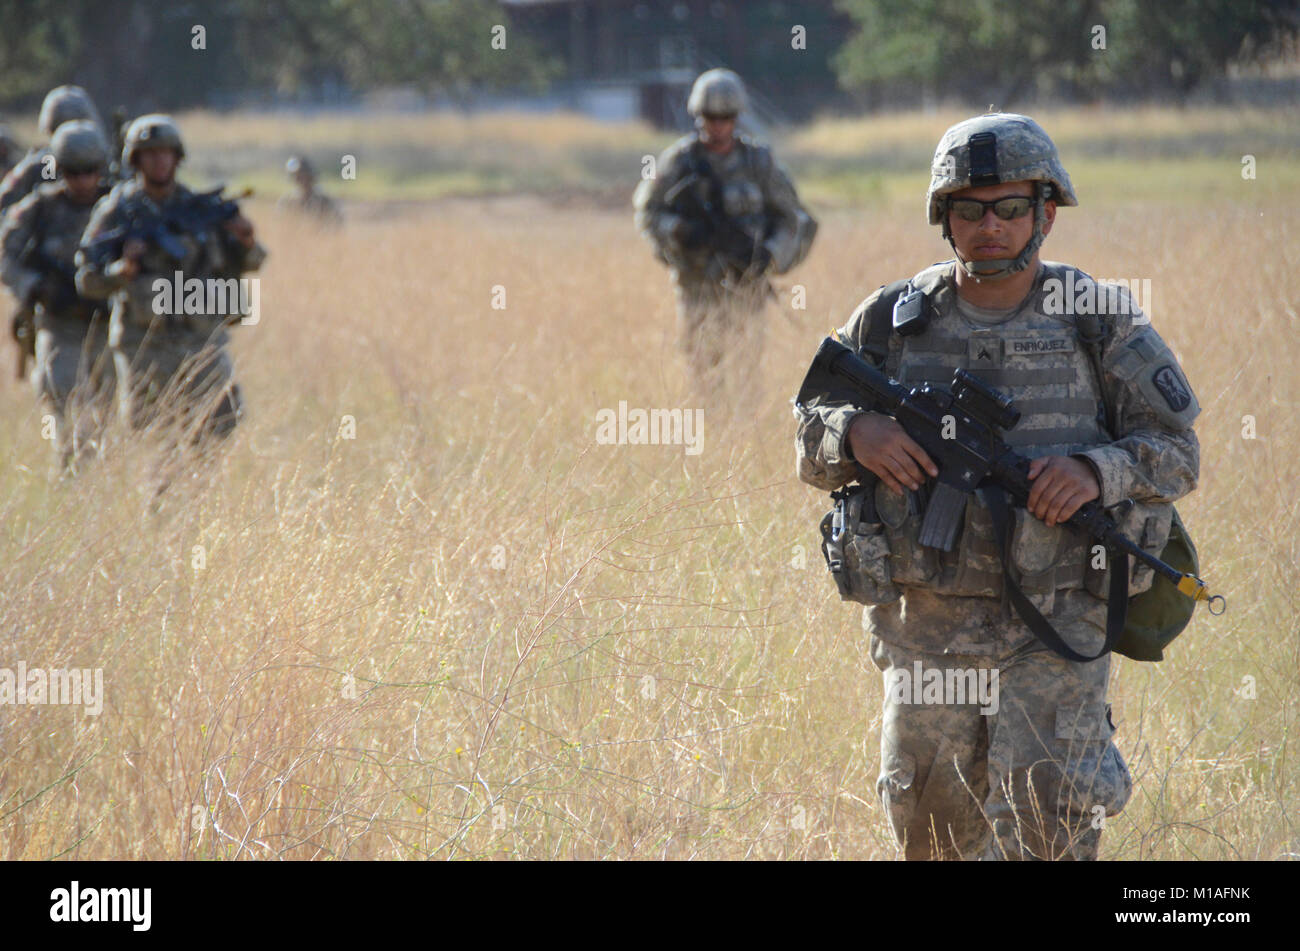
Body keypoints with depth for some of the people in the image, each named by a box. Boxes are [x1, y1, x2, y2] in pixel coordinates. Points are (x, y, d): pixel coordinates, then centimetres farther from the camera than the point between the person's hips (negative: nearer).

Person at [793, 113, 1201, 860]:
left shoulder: (1101, 323, -1)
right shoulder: (891, 322, 3)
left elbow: (1176, 453, 1)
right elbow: (810, 442, 8)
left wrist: (1098, 472, -19)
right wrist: (854, 433, -15)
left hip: (1056, 623, -3)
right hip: (926, 623, 3)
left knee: (1046, 826, -11)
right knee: (931, 825, 12)